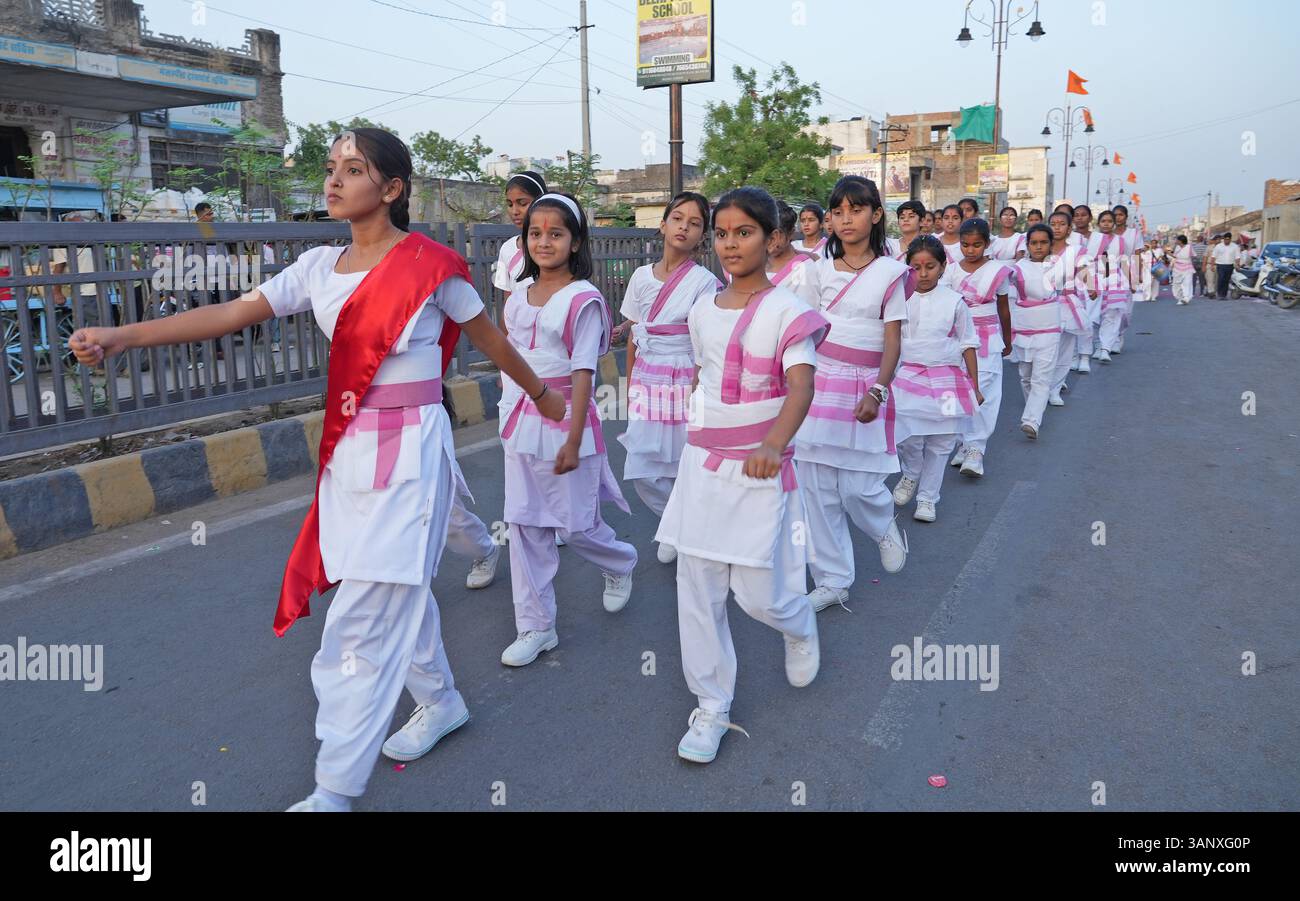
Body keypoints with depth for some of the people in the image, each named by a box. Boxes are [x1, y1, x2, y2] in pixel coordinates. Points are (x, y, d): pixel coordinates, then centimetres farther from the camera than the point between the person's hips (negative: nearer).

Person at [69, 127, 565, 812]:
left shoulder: (429, 265, -9)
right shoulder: (321, 267, 7)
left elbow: (489, 338, 3)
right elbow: (232, 313, 0)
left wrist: (541, 393, 17)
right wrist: (121, 336, -10)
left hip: (409, 452, -6)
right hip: (348, 449, 7)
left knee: (364, 618, -5)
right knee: (399, 589, 20)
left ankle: (335, 790, 6)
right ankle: (440, 702, 43)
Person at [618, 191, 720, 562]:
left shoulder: (704, 282, -8)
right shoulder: (641, 277, 6)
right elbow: (633, 338, 12)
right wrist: (630, 388, 13)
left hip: (684, 385, -4)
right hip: (646, 385, 4)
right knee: (640, 471, 4)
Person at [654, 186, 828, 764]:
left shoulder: (786, 313, -11)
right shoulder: (702, 311, 7)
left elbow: (800, 388, -25)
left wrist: (773, 444, -43)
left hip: (759, 469, -5)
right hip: (702, 465, 5)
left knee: (759, 593, -1)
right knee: (697, 591, 4)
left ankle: (800, 629, 37)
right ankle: (711, 707, 19)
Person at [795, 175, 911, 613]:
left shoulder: (890, 273, -4)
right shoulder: (823, 269, 8)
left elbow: (893, 341, -6)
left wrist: (877, 392, -18)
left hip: (863, 385, -4)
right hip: (820, 380, 4)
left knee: (857, 485, -4)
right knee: (818, 489, 3)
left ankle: (885, 528, 34)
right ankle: (832, 580, 16)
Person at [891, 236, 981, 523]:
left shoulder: (953, 301, -2)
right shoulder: (902, 299, 0)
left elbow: (968, 345, 4)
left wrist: (975, 386, 5)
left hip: (945, 378, 0)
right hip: (908, 375, 0)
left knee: (940, 443, 6)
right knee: (908, 437, -10)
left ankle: (927, 497, 21)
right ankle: (911, 475, 22)